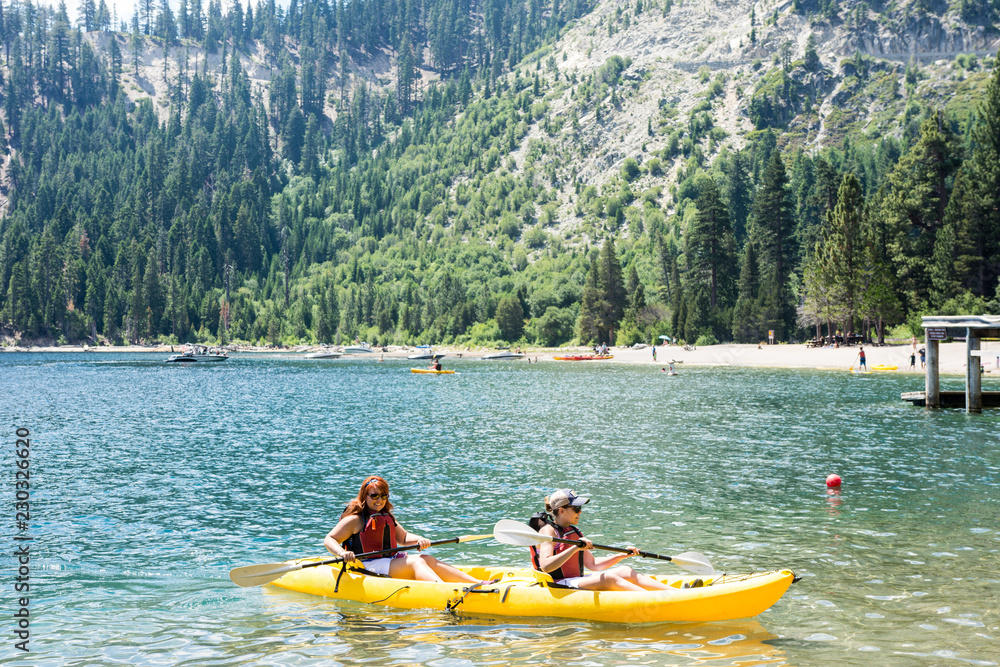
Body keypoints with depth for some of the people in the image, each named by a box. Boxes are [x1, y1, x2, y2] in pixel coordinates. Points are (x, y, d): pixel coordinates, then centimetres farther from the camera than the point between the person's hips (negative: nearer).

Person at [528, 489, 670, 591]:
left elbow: (592, 564, 21)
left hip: (576, 581, 9)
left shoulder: (573, 532, 18)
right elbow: (546, 566, -26)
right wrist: (575, 548, -32)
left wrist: (623, 555, 11)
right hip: (557, 586, -9)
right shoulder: (548, 530, -10)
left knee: (625, 571, -6)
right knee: (608, 578, -27)